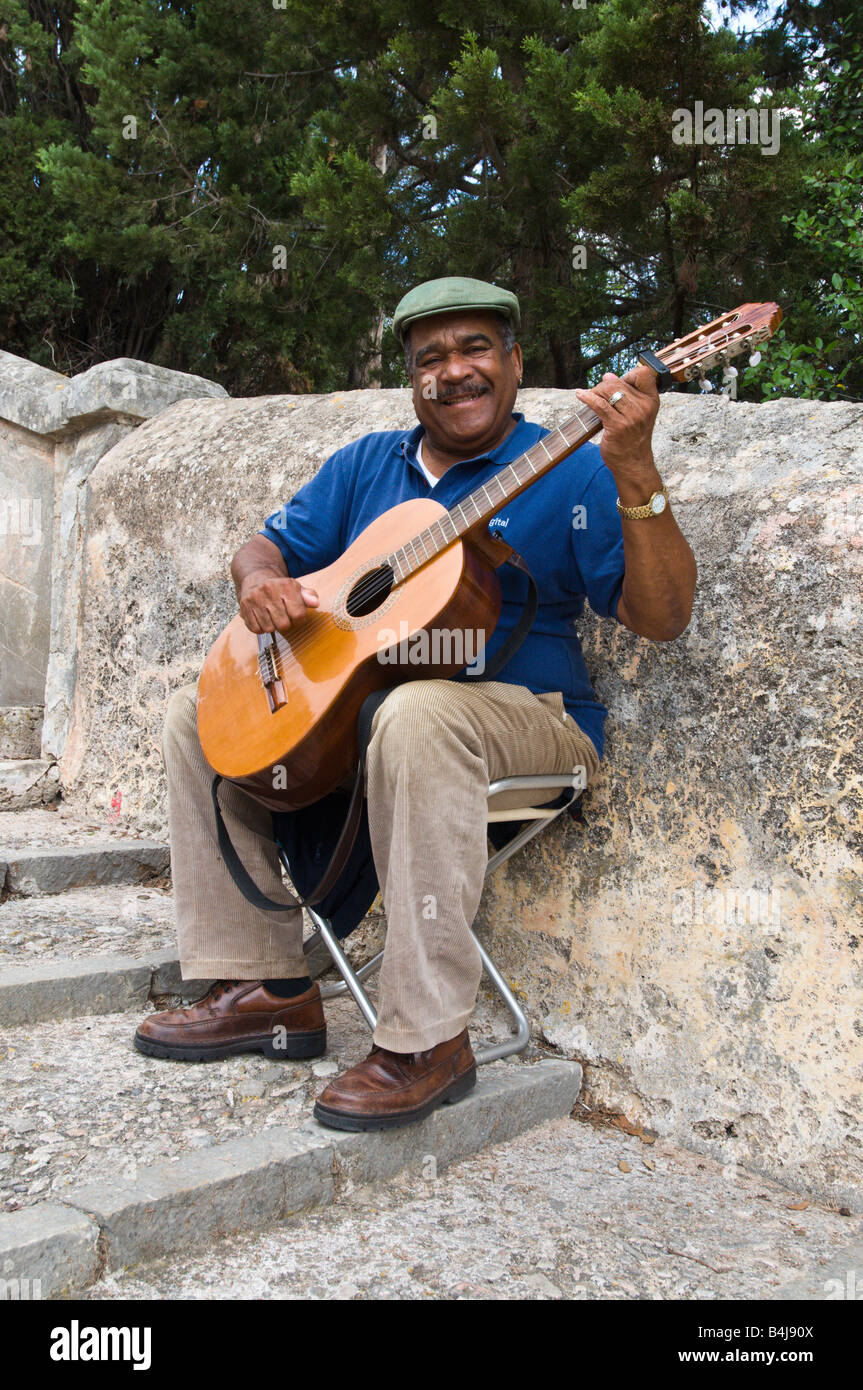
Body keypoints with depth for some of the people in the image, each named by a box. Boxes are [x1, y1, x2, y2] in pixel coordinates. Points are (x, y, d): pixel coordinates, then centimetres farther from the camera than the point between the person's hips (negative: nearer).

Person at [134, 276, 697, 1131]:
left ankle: (426, 1042, -29)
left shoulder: (570, 472, -2)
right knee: (197, 711, -1)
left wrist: (636, 476, -27)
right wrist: (260, 582, -9)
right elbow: (268, 545, 17)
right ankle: (266, 987, 0)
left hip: (526, 718, -6)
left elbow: (659, 619, -13)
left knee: (416, 714, -39)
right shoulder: (365, 466, 14)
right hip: (347, 710, 7)